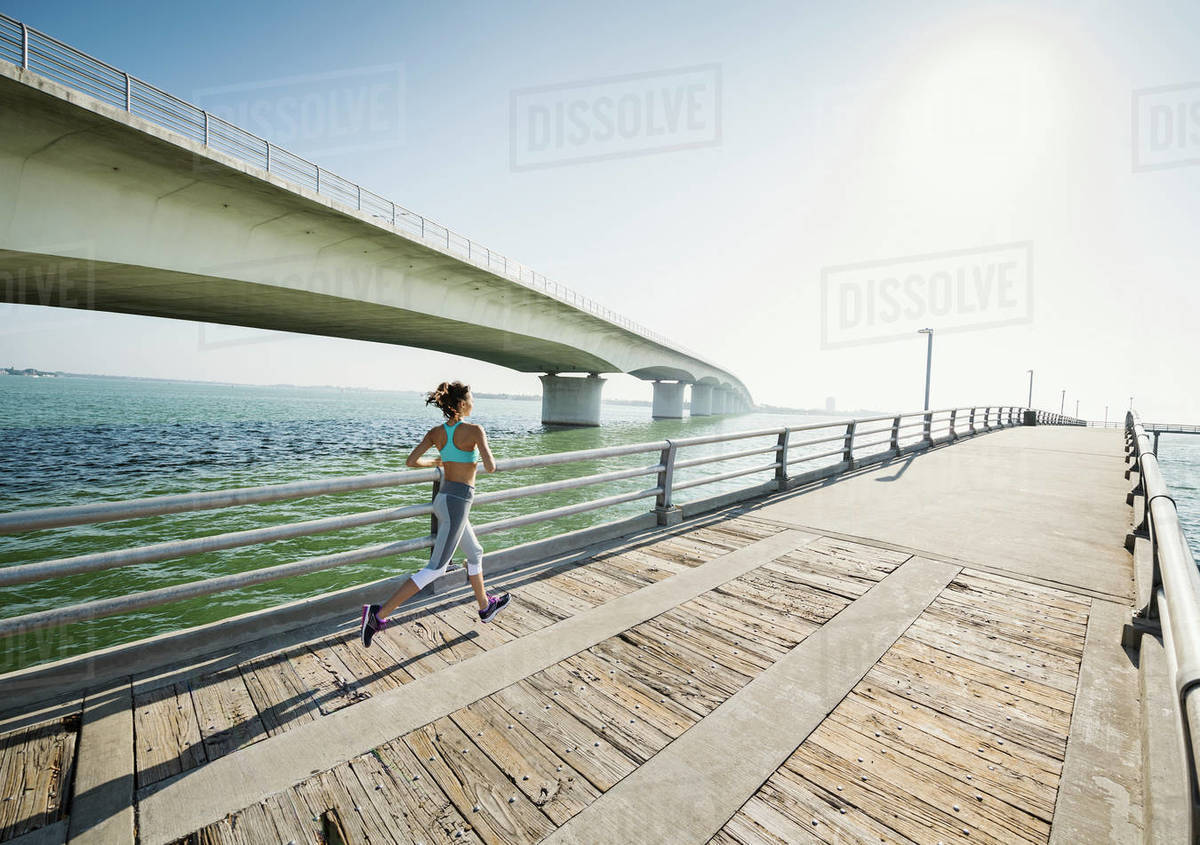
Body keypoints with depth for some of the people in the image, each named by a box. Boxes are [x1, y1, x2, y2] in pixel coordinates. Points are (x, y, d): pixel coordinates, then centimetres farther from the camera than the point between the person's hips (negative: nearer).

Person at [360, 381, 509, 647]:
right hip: (457, 503, -9)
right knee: (435, 568, 1)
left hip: (444, 498, 9)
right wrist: (487, 456, -2)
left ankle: (486, 606, 39)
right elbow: (490, 468, -24)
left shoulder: (436, 432, 2)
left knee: (475, 553, 24)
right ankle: (379, 614, 0)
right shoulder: (475, 430, -16)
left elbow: (411, 461, 0)